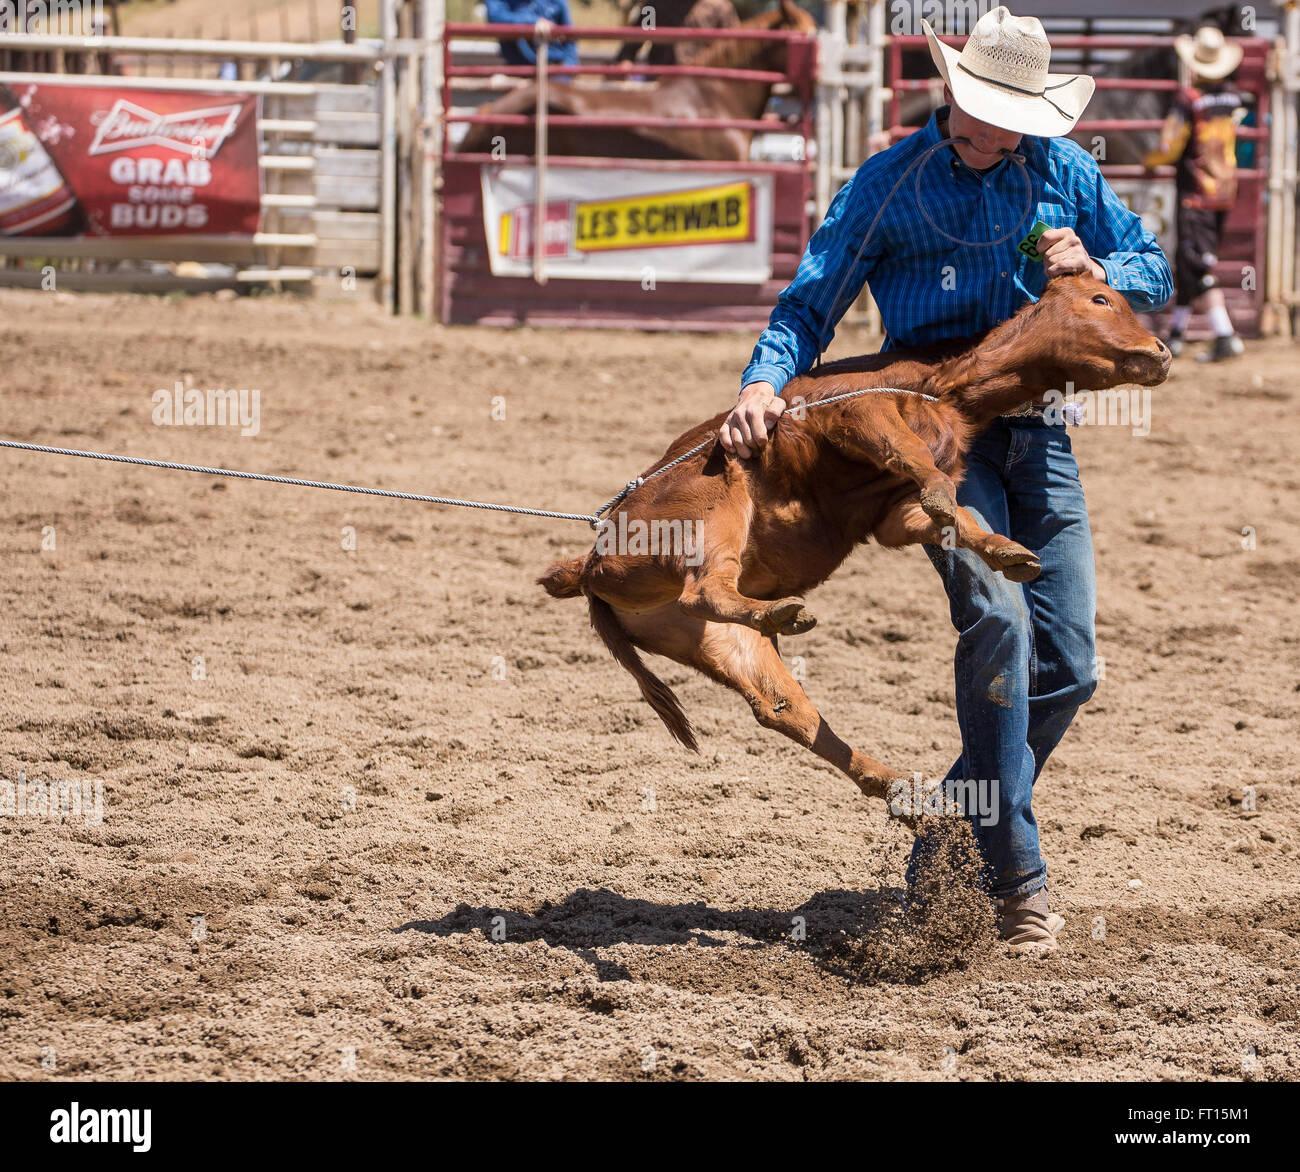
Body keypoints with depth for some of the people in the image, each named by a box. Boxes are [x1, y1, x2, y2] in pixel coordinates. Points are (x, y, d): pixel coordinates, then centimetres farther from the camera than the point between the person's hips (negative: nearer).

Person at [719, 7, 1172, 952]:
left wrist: (1094, 270, -8)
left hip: (1036, 433, 4)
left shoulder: (1064, 172, 7)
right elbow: (810, 305, -2)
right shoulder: (889, 184, -2)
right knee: (997, 615, -25)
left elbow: (1154, 274, 15)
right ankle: (1017, 877, -21)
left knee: (1067, 667, 1)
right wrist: (766, 383, -21)